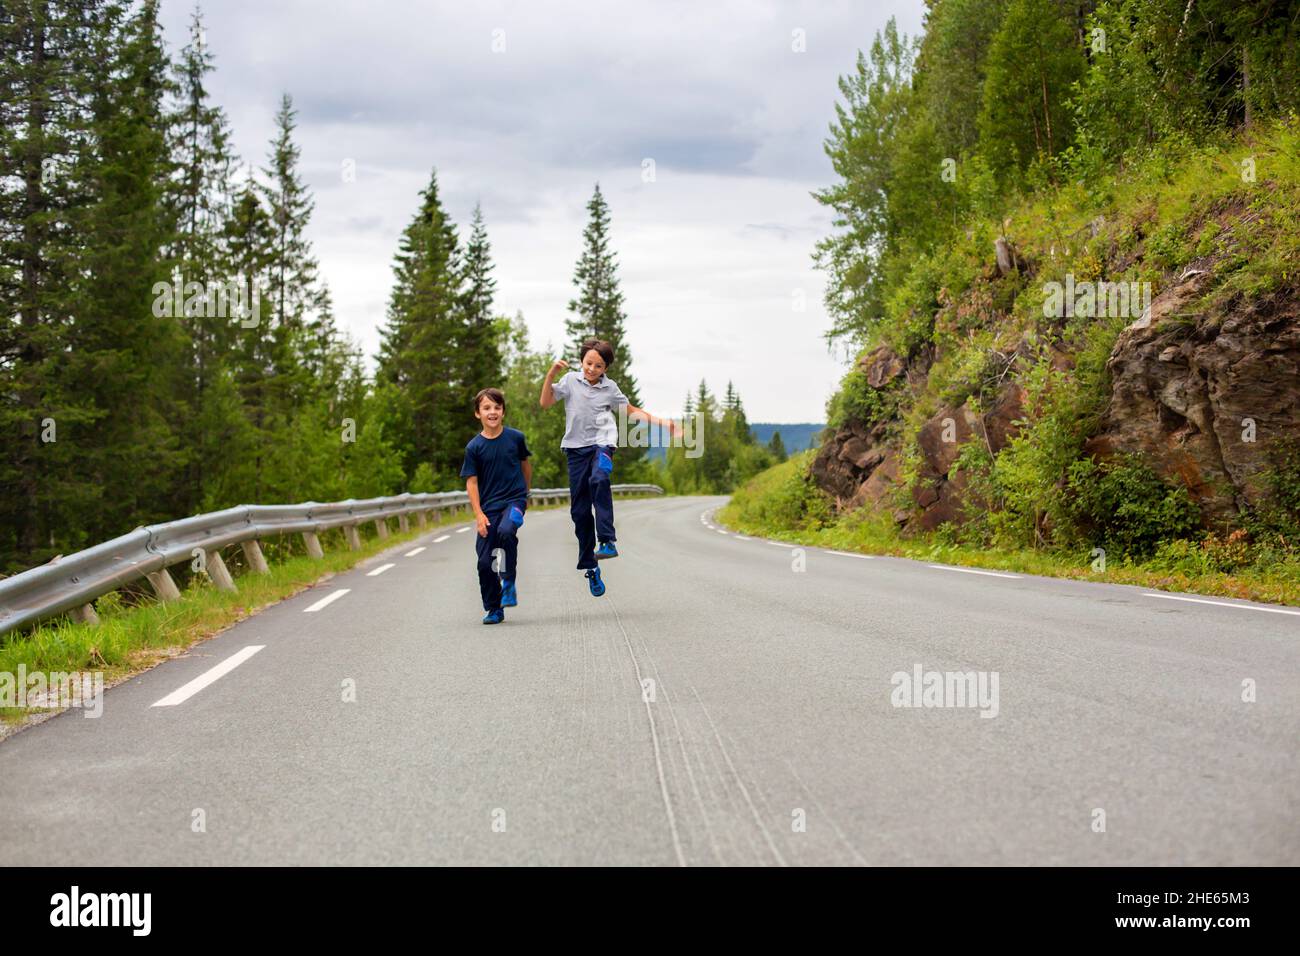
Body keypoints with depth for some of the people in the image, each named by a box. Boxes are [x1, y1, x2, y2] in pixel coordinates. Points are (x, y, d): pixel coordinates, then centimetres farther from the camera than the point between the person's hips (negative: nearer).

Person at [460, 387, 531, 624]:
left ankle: (509, 580, -11)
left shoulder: (515, 437, -2)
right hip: (488, 507, 1)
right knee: (485, 562, -1)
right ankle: (494, 609, 16)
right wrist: (479, 514, -10)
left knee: (506, 531, -33)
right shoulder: (474, 447, -4)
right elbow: (471, 482, -2)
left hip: (514, 500, -1)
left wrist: (526, 492, 25)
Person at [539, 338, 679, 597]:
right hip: (576, 447, 1)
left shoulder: (610, 387, 7)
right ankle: (589, 566, 14)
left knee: (599, 479, -35)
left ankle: (608, 541, -36)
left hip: (601, 442, -1)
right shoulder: (570, 380, 5)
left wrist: (662, 423, 11)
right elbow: (545, 403, -1)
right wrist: (551, 375, -14)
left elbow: (631, 411, 18)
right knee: (579, 510, 1)